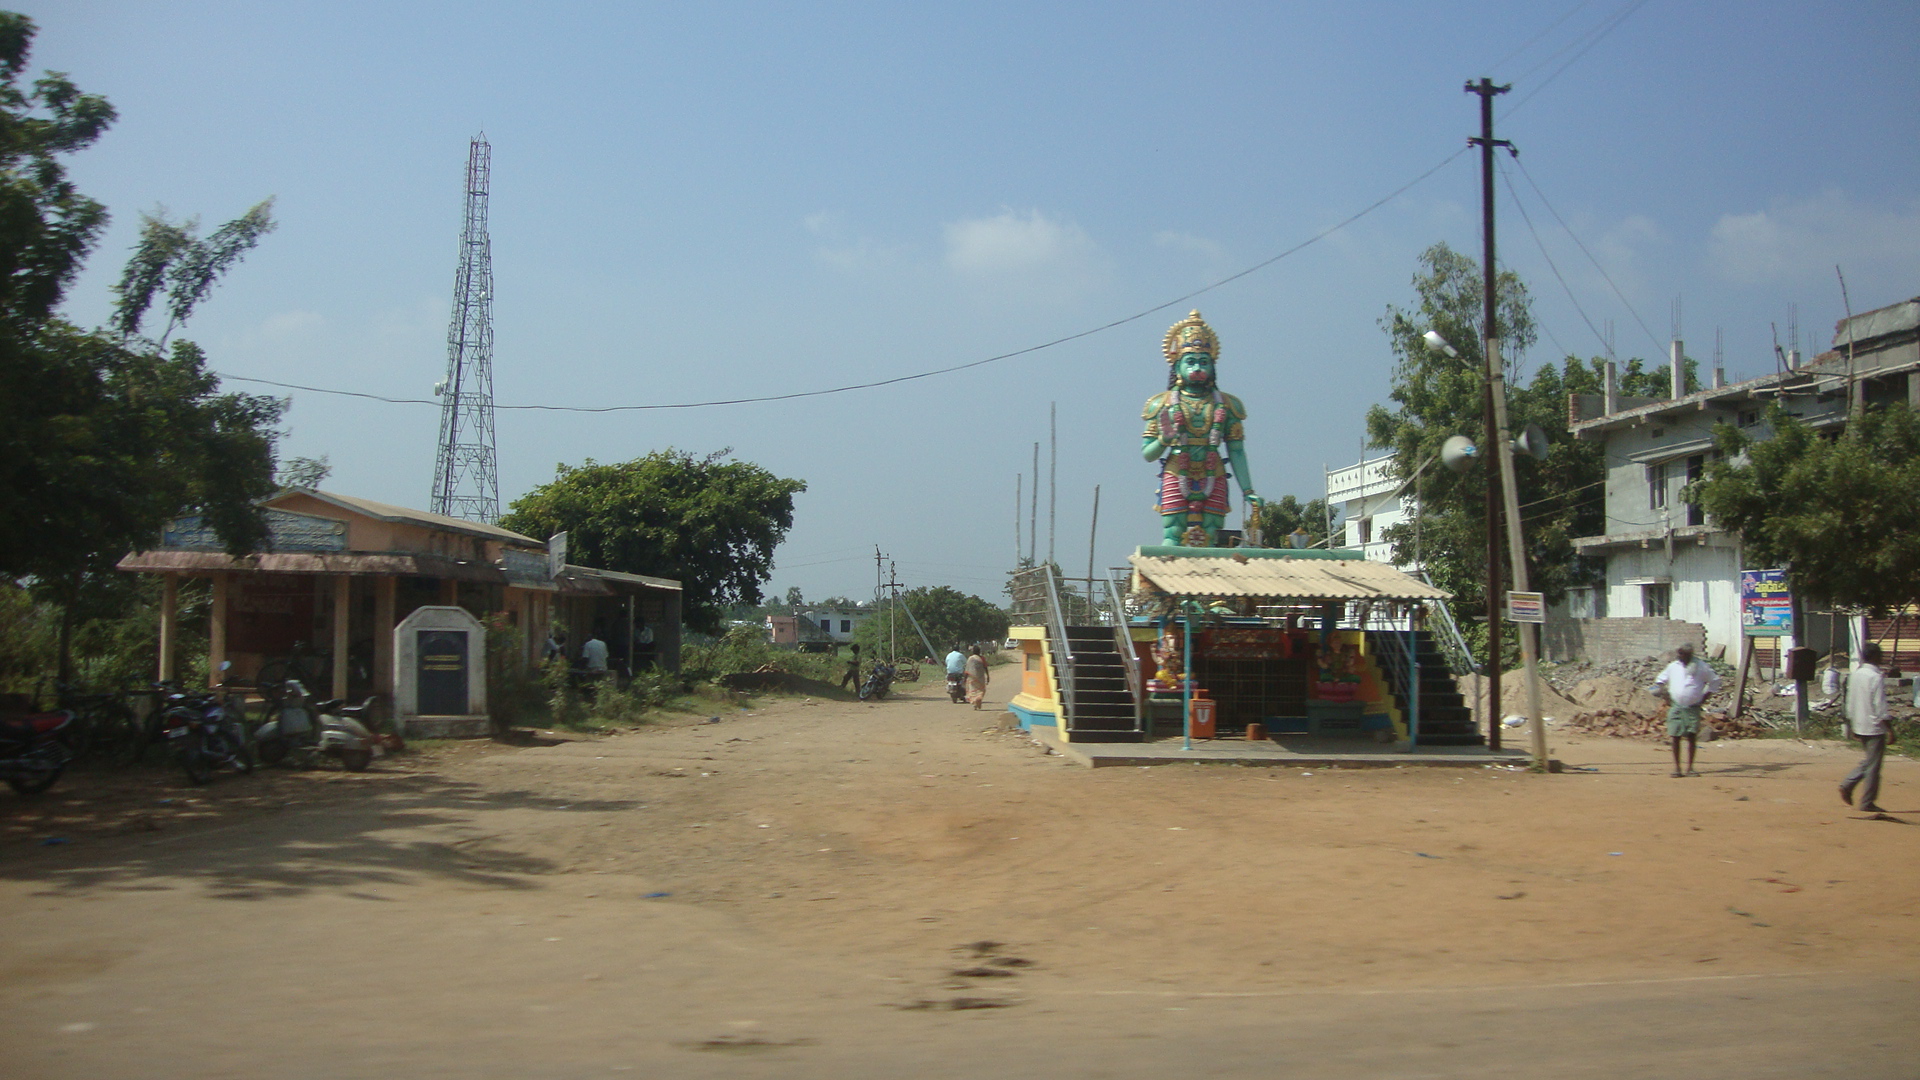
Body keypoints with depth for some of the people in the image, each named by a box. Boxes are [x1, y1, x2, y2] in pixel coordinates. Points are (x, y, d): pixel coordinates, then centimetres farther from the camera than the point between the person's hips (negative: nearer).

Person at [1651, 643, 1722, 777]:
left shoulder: (1700, 666, -2)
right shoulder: (1673, 666, 6)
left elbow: (1715, 680, 8)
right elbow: (1660, 681, 19)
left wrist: (1704, 698, 3)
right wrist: (1666, 697, 8)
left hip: (1693, 709, -2)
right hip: (1675, 707, 2)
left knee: (1692, 737, -3)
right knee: (1675, 737, -1)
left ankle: (1690, 768, 5)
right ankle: (1676, 767, 5)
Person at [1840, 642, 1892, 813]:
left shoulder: (1854, 674, 4)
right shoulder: (1876, 678, -17)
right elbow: (1881, 709, -17)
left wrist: (1851, 725, 18)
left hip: (1859, 726, 7)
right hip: (1874, 728, -7)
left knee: (1867, 760, 20)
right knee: (1873, 765, 1)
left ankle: (1847, 784, 8)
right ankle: (1867, 802, 5)